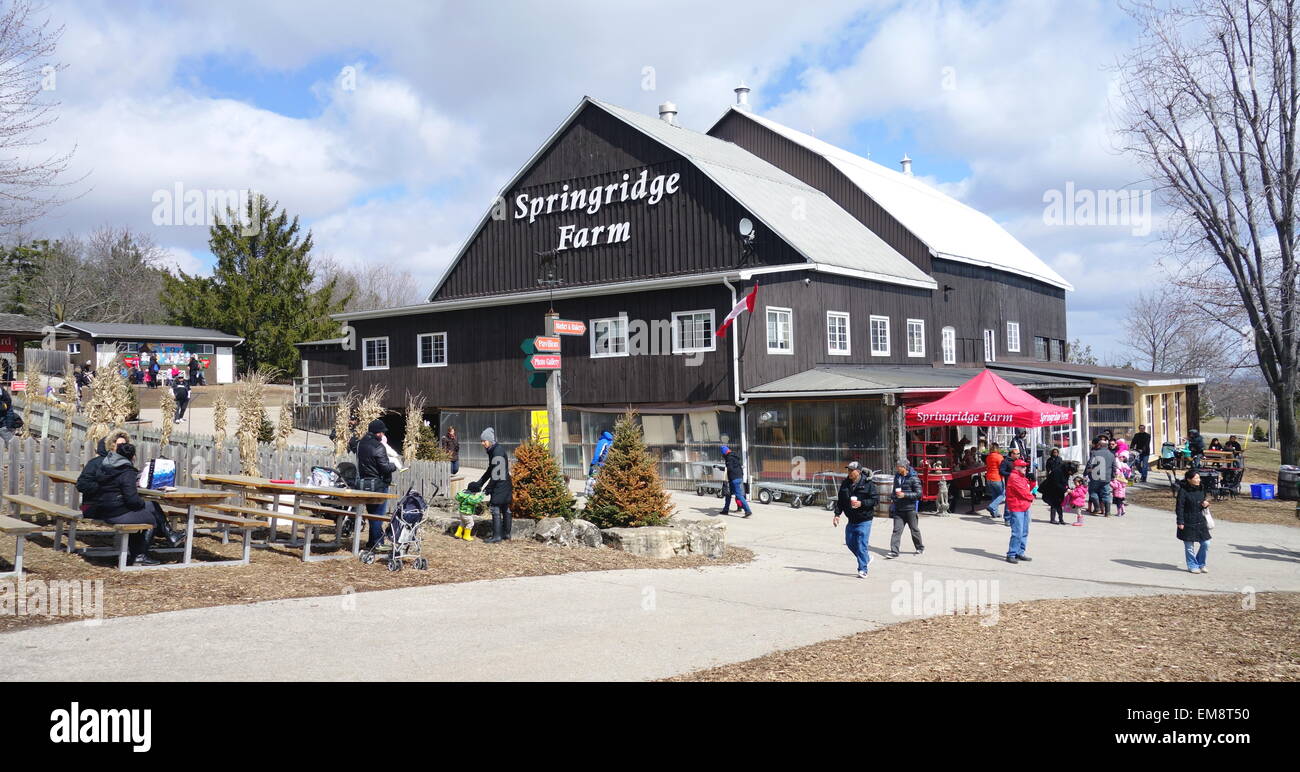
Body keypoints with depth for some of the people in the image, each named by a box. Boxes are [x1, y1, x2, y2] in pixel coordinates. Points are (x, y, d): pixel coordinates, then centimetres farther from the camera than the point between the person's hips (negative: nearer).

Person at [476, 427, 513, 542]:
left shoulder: (498, 451, -17)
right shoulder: (492, 451, 15)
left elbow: (496, 472, -20)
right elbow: (490, 470, 22)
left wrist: (488, 488, -14)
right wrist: (479, 483, 18)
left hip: (500, 485, -10)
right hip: (505, 486, 10)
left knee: (495, 509, -8)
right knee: (505, 509, 12)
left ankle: (497, 535, -6)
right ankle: (506, 534, 18)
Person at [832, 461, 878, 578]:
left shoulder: (868, 484, -10)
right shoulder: (845, 483, 7)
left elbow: (876, 499, -12)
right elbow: (840, 500, 13)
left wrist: (861, 503, -23)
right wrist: (837, 514, 4)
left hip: (864, 520, -7)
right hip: (851, 520, 7)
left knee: (861, 545, -9)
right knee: (850, 542, 11)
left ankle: (863, 570, -2)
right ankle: (867, 557, 34)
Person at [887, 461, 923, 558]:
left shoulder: (913, 478, -10)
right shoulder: (897, 476, 10)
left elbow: (919, 494, -14)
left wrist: (904, 495, -20)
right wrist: (892, 499, 14)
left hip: (910, 508, -5)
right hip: (898, 508, 5)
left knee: (914, 529, 9)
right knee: (897, 530, -3)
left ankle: (920, 548, 28)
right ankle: (894, 551, -6)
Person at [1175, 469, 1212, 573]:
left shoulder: (1201, 489, 6)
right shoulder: (1183, 491, -13)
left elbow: (1203, 502, 20)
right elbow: (1179, 507, -11)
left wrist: (1206, 504, -5)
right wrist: (1180, 522, -14)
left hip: (1200, 521, 6)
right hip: (1188, 522, -6)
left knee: (1206, 543, 6)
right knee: (1189, 546, 4)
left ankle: (1200, 564, 25)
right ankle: (1192, 566, 19)